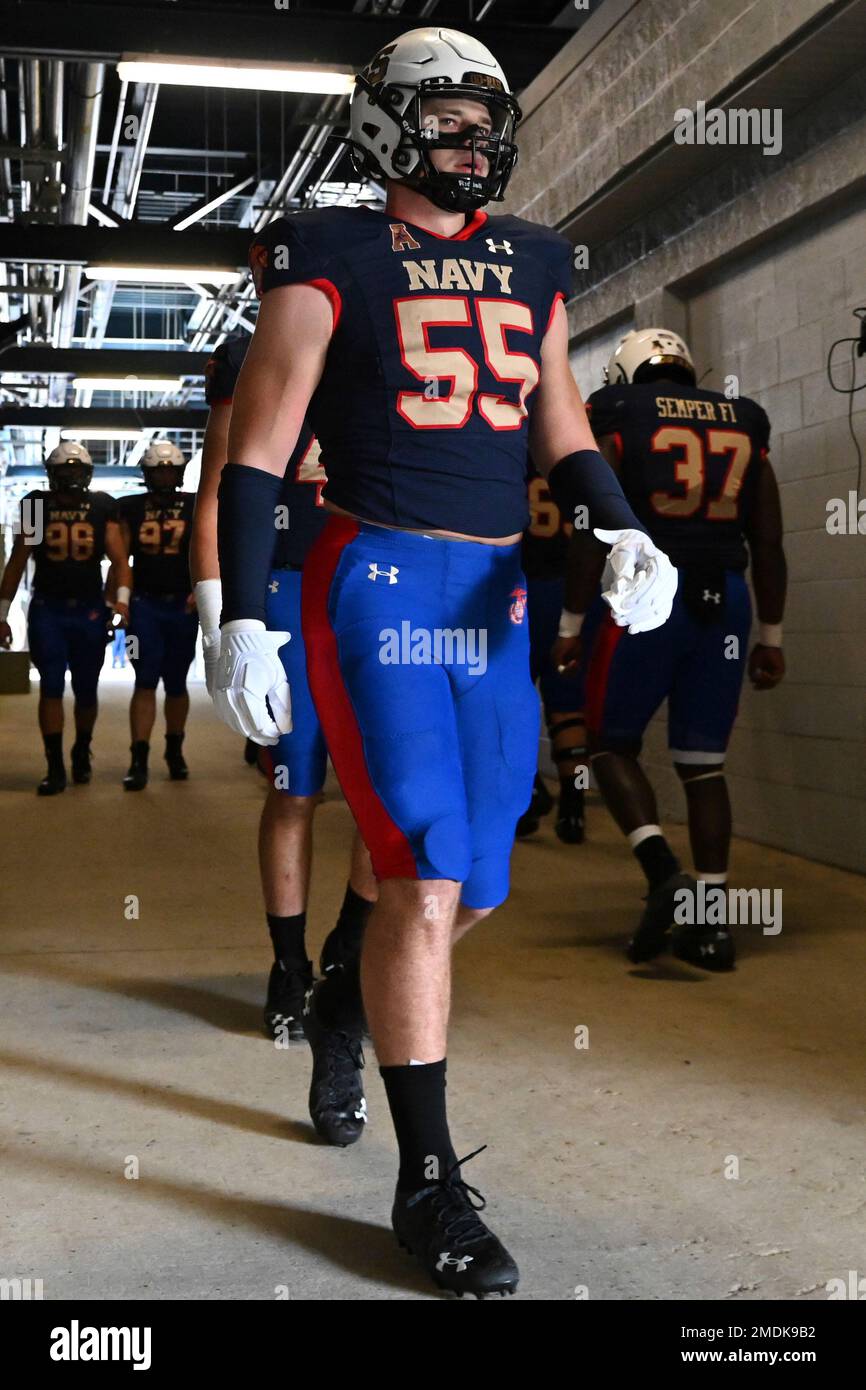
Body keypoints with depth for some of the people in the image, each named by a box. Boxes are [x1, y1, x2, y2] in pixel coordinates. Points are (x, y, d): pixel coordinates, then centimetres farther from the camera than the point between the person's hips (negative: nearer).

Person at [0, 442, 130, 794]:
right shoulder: (36, 507, 4)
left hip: (90, 610, 0)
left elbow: (119, 558, 1)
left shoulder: (102, 508, 3)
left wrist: (122, 599, -17)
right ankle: (55, 768, -2)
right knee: (51, 688, -5)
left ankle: (81, 753, 32)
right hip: (47, 610, 0)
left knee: (86, 690, 8)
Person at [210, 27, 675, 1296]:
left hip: (499, 600, 6)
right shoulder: (331, 261, -1)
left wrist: (623, 530, 0)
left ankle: (354, 996, 43)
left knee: (475, 888, 10)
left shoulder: (533, 266, 15)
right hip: (381, 586, -5)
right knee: (426, 882, -10)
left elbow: (562, 433, 19)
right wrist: (244, 621, -12)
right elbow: (257, 451, -4)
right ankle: (428, 1183, 4)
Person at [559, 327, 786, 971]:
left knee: (613, 744, 11)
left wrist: (574, 625, 1)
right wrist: (771, 636, 18)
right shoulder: (743, 423, 15)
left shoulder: (618, 419, 4)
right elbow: (769, 544, 13)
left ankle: (666, 874, -8)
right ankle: (709, 920, 9)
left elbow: (595, 534, -4)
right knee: (704, 763, 10)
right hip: (727, 600, 4)